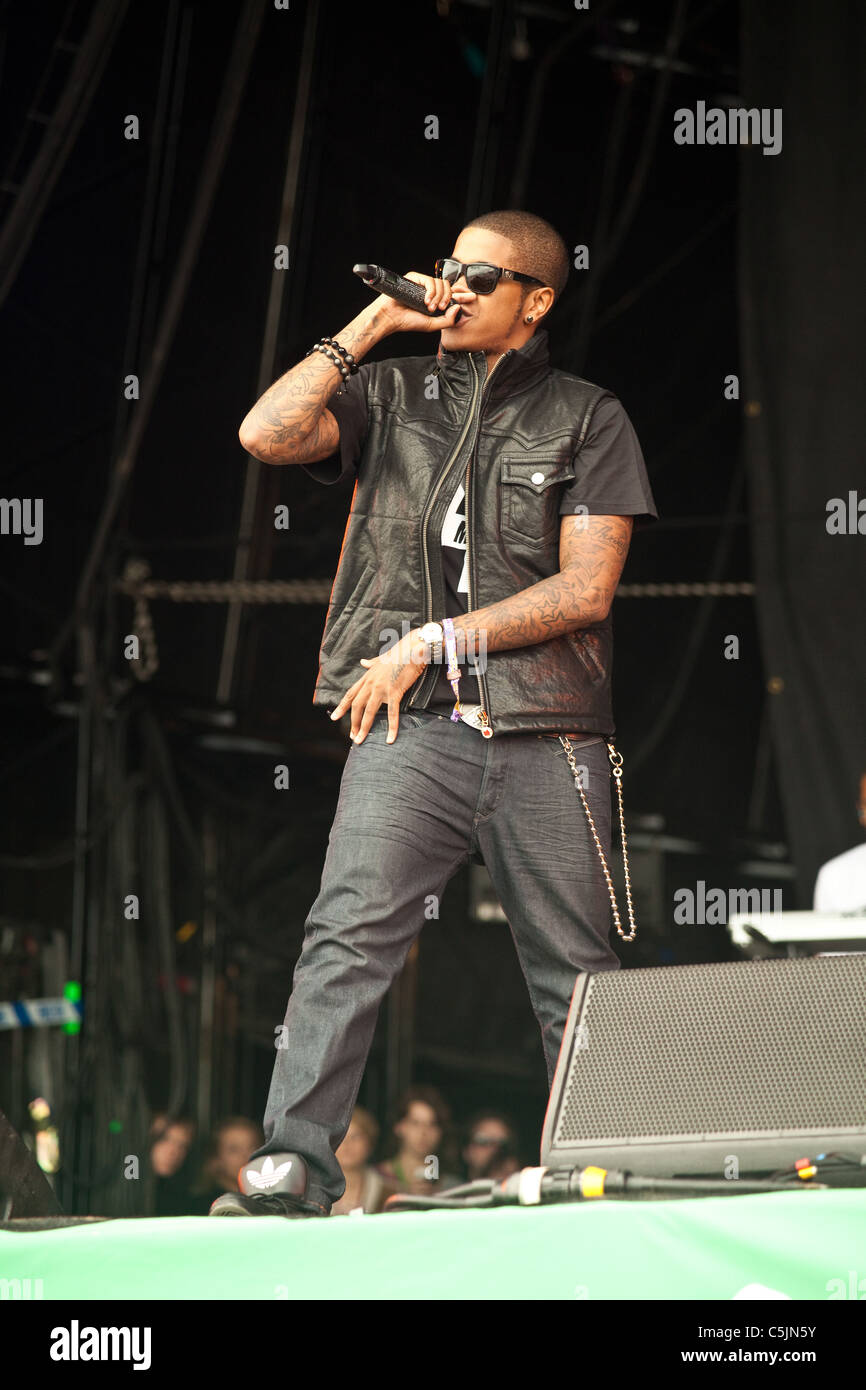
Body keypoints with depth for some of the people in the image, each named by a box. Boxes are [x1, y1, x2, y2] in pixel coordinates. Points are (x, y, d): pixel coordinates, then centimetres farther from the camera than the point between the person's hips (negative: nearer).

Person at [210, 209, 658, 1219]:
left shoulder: (587, 420, 7)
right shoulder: (392, 394, 13)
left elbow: (587, 588, -2)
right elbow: (268, 435, -3)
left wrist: (429, 643, -7)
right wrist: (369, 328, 0)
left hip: (544, 734, 0)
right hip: (409, 729, 0)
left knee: (575, 968, 5)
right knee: (346, 936, -16)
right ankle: (293, 1164, -20)